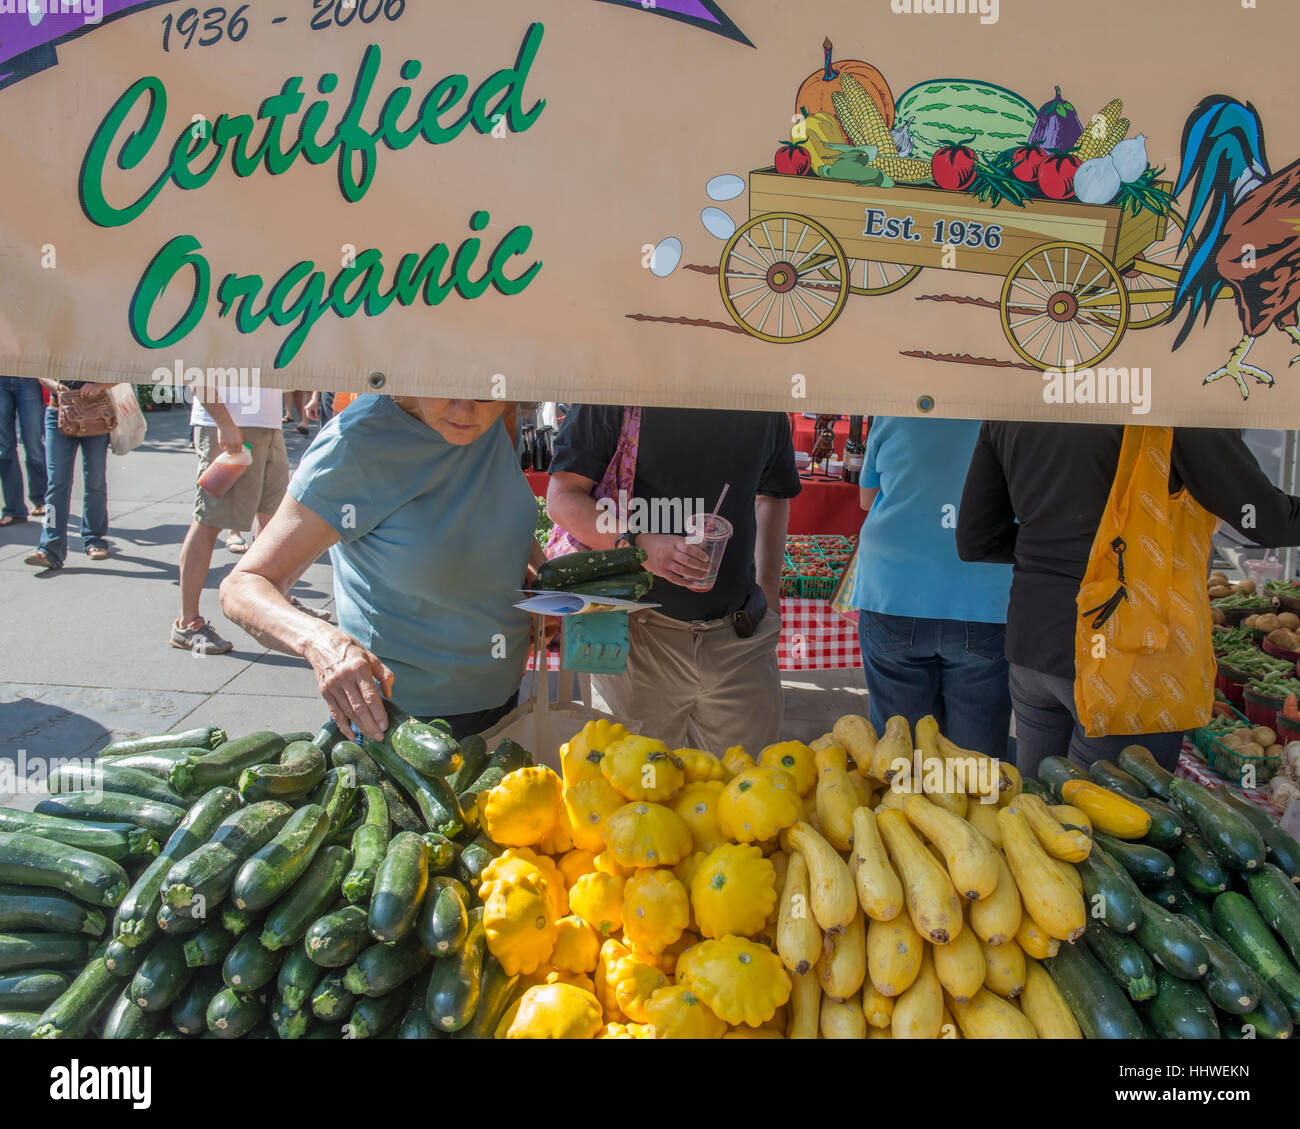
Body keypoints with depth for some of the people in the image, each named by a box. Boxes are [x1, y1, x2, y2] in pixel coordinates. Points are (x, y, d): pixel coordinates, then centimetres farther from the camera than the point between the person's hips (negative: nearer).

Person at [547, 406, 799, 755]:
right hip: (639, 631, -3)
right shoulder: (613, 402, -7)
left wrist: (769, 585, 14)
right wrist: (639, 544, -24)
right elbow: (562, 497, -8)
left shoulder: (766, 412, 5)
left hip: (739, 638, 3)